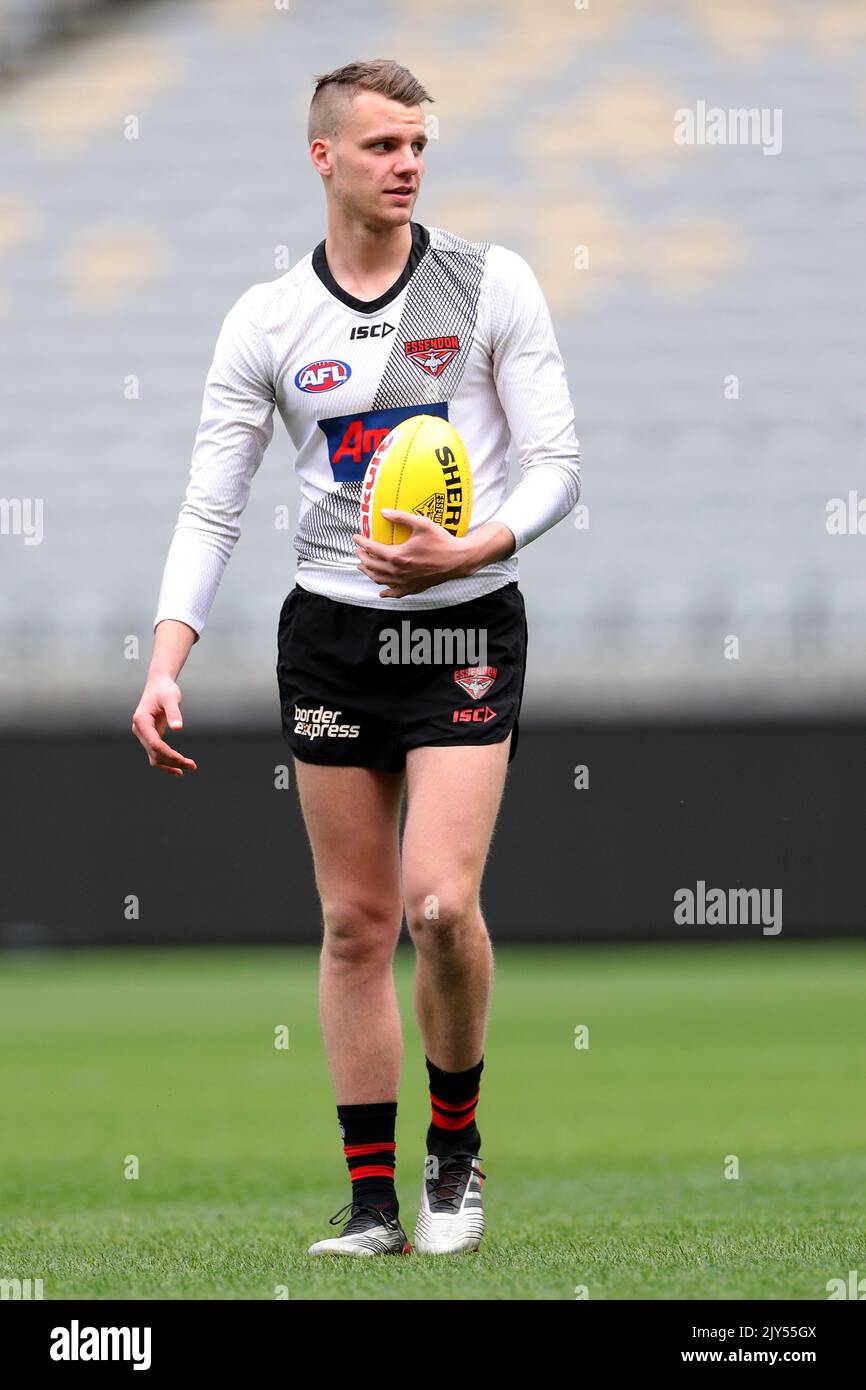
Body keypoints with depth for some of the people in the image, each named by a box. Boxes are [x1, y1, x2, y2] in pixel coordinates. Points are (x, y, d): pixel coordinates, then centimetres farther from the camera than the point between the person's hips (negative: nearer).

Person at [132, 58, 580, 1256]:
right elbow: (210, 510, 3)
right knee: (355, 921, 3)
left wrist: (472, 550, -21)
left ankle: (456, 1149, 6)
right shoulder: (267, 322, 1)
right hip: (329, 630, 2)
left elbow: (558, 464, -3)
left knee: (440, 899, -16)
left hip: (467, 624, -2)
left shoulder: (491, 284, -3)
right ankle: (372, 1199, 9)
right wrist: (165, 669, -9)